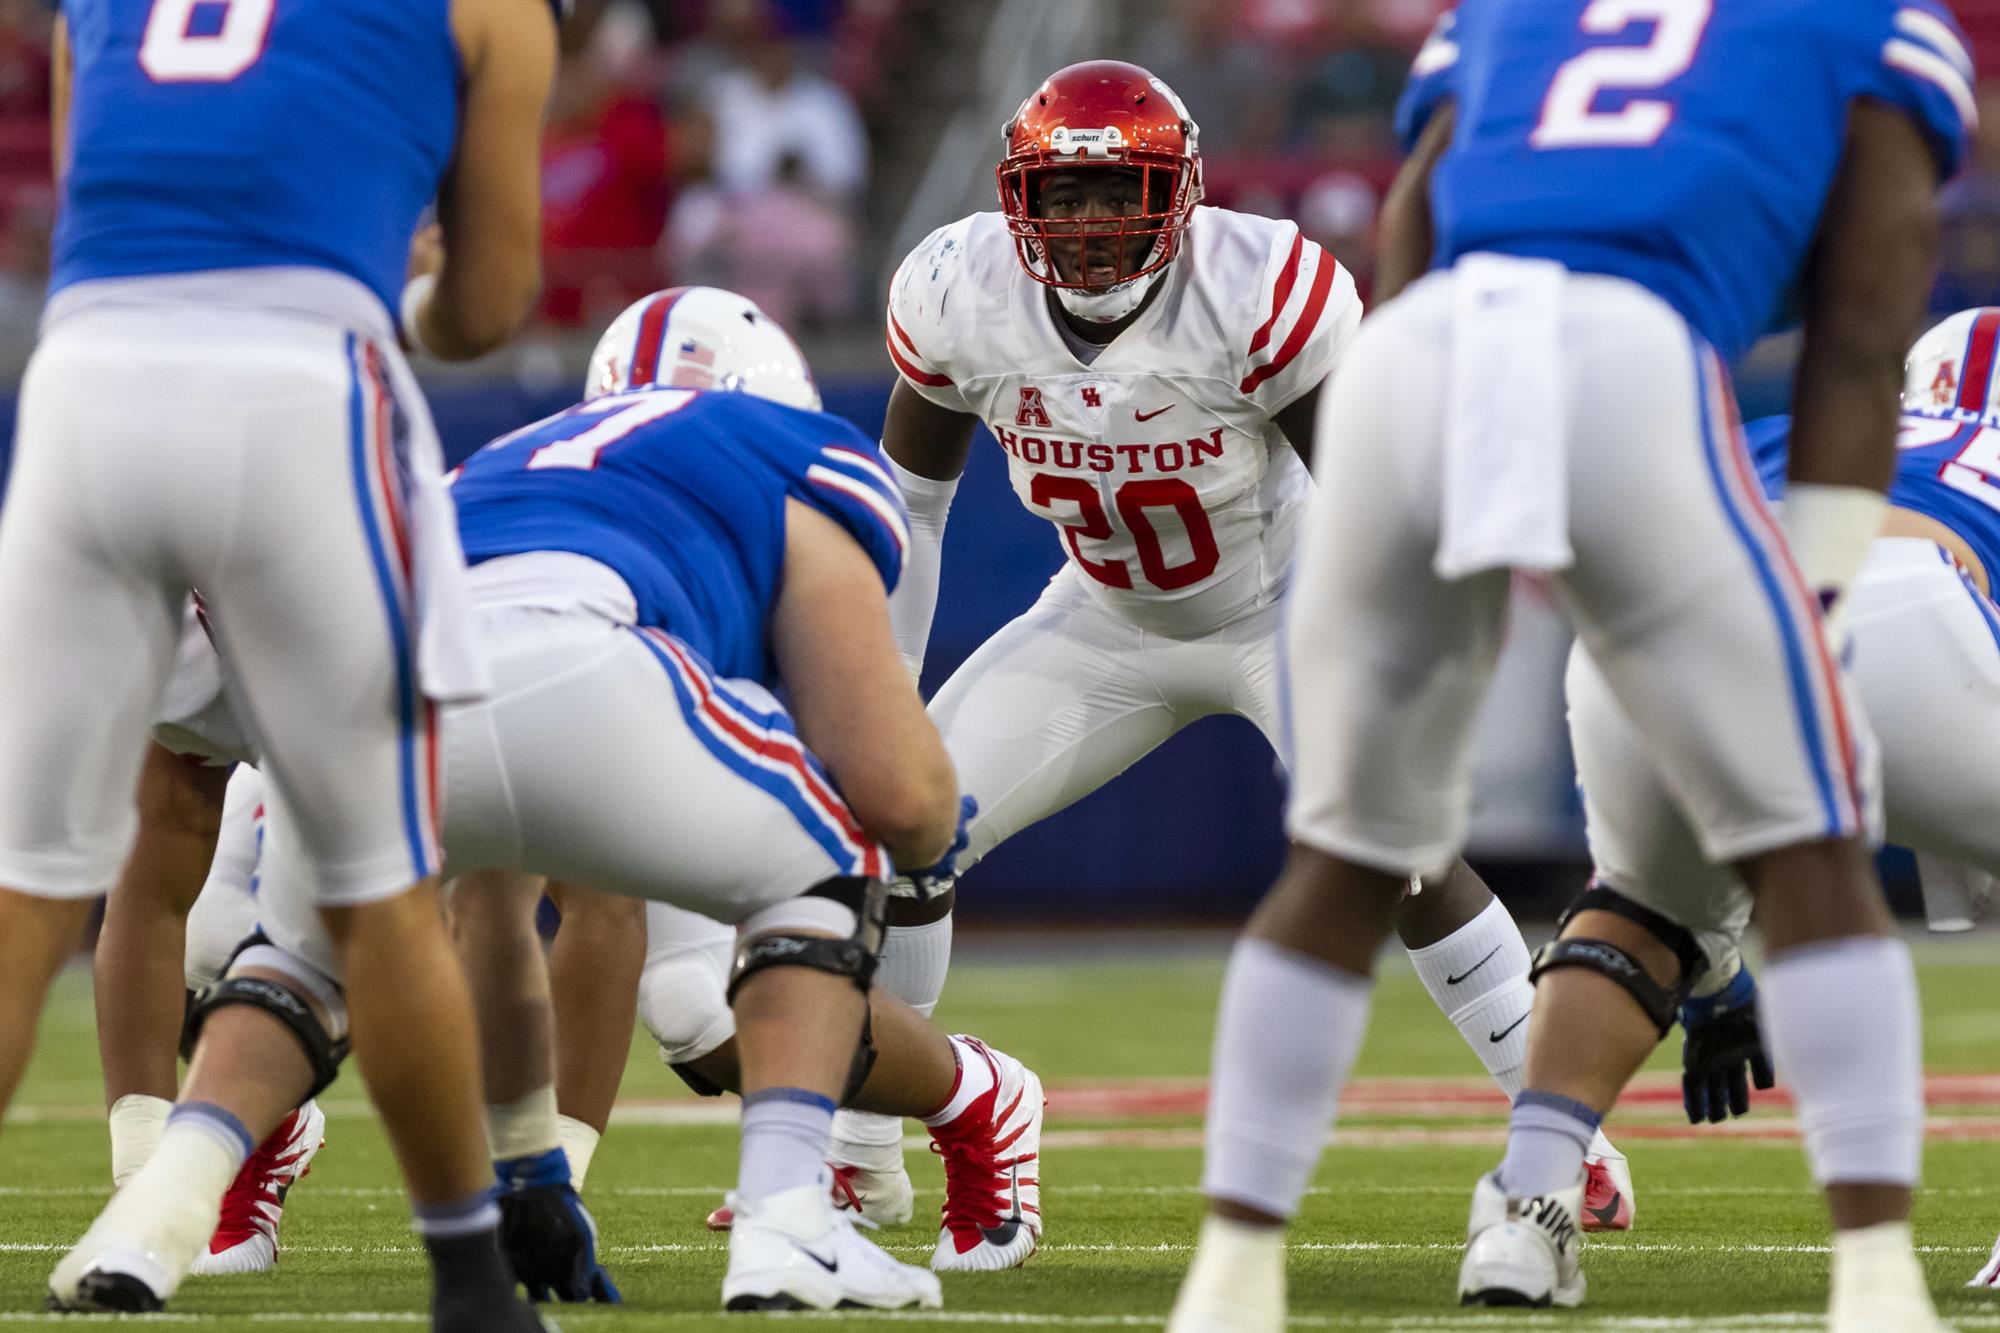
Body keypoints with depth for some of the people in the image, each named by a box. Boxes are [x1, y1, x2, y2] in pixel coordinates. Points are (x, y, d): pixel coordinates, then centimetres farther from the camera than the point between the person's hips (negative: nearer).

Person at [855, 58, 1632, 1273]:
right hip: (1108, 621, 4)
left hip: (1285, 607, -4)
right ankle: (856, 1158, 9)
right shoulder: (957, 299, -19)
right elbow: (908, 502, -3)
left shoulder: (1262, 297, -32)